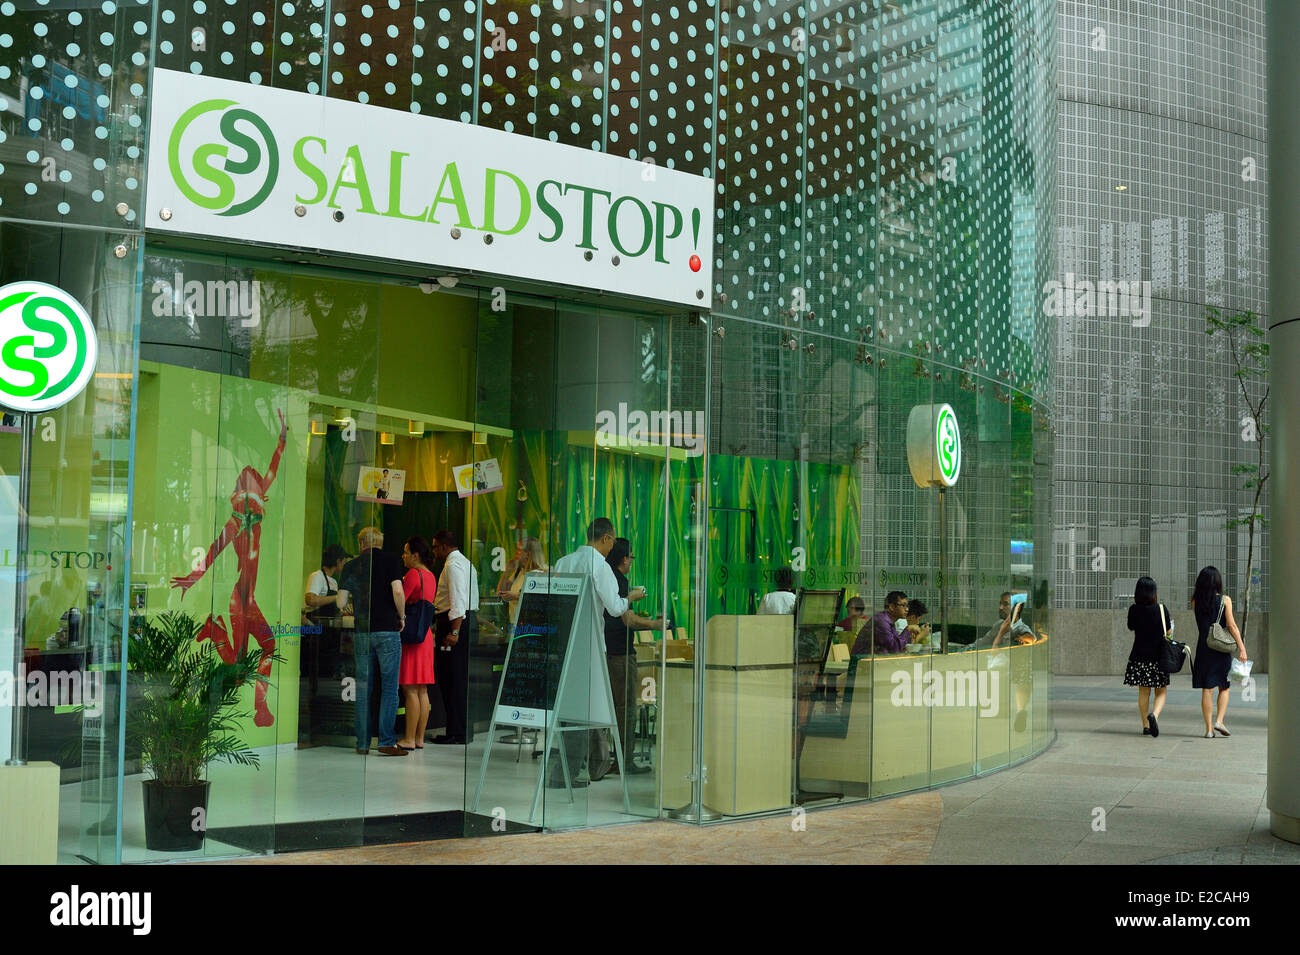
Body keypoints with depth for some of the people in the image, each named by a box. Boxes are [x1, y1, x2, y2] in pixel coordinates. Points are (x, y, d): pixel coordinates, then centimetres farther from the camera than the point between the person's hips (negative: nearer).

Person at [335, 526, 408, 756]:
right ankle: (387, 742, -3)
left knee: (363, 688, 8)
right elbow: (398, 592, -13)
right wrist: (402, 617, 1)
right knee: (389, 688, 1)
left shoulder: (351, 566, 8)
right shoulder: (390, 561, 1)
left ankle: (363, 743, 8)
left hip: (362, 632, 3)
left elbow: (340, 603, 4)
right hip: (387, 630, -3)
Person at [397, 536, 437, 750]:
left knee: (410, 689, -6)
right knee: (422, 690, 9)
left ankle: (409, 739, -6)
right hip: (426, 634, 9)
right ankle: (419, 738, 13)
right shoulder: (430, 576, 15)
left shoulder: (413, 574, -12)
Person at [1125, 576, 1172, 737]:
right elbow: (1168, 631, 1)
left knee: (1143, 692, 12)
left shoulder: (1134, 609, -5)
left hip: (1139, 656, 2)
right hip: (1158, 656, -2)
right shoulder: (1161, 608, -8)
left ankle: (1146, 725, 13)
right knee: (1161, 692, 8)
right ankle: (1154, 715, -18)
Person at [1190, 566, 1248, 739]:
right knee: (1224, 688, 13)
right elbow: (1231, 625, -10)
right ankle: (1219, 720, -3)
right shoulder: (1225, 600, -6)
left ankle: (1209, 728, 5)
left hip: (1203, 648, 2)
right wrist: (1242, 648, -7)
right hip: (1221, 648, -2)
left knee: (1206, 689, 5)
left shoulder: (1196, 601, 0)